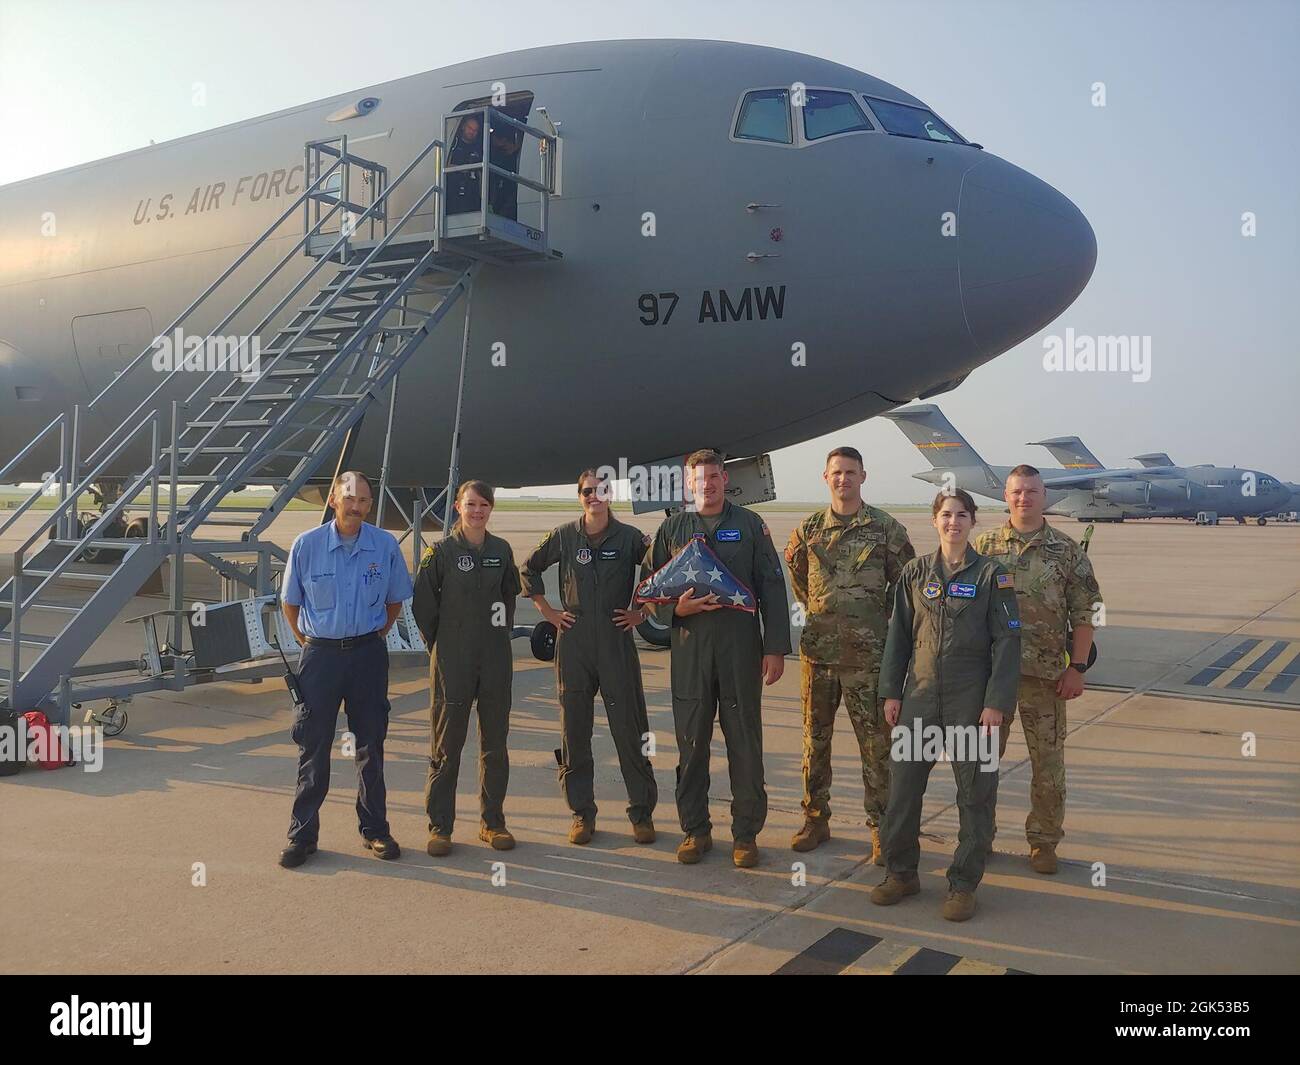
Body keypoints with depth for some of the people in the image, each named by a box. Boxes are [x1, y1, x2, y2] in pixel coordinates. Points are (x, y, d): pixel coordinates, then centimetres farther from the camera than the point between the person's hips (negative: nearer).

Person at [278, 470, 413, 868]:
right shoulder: (307, 544, -6)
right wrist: (307, 641, 6)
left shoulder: (385, 546, -3)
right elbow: (289, 602, 6)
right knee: (313, 746, 4)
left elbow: (394, 600, 11)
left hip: (368, 654, 1)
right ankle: (302, 834, 15)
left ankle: (375, 829, 20)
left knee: (371, 743, 9)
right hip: (321, 654, -1)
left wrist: (376, 635, 8)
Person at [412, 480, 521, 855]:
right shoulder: (441, 551, -5)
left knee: (495, 743, 9)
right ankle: (439, 827, 12)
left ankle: (492, 822, 21)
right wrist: (438, 644, 1)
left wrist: (503, 633, 13)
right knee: (447, 745, 2)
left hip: (496, 657, 4)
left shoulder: (501, 550, 6)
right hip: (453, 660, -4)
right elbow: (423, 603, -1)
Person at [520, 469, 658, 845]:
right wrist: (547, 611, 9)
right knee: (574, 730, 5)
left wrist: (642, 612, 3)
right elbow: (528, 569, 17)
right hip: (573, 644, 1)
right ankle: (582, 812, 17)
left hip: (617, 642, -1)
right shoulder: (563, 536, 4)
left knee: (630, 729, 0)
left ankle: (642, 813, 12)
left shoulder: (630, 538, 0)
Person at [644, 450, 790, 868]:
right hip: (689, 648, 2)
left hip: (741, 647, -1)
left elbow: (771, 587, 3)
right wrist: (677, 608, -9)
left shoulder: (749, 525, 6)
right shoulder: (672, 528, 10)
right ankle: (695, 830, 20)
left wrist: (775, 648, -3)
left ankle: (746, 834, 15)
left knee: (744, 743, 3)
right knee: (691, 742, 6)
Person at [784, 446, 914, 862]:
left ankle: (881, 827, 13)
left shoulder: (886, 529, -2)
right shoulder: (808, 529, 5)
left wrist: (875, 618, 6)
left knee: (875, 744, 2)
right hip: (817, 652, 3)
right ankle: (815, 820, 25)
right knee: (815, 739, 11)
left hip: (867, 656, -3)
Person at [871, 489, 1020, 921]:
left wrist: (996, 703, -11)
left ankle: (963, 884, 18)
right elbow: (899, 634, 9)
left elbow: (1006, 642, -5)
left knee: (975, 792, 4)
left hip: (971, 698, -3)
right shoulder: (916, 572, 6)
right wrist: (891, 691, 5)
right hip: (920, 692, 3)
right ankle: (901, 873, 21)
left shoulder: (991, 574, -3)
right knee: (902, 783, 5)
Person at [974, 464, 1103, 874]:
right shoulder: (984, 547, 4)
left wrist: (1077, 668, -4)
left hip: (1046, 674, 0)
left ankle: (1044, 841, 22)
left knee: (1048, 762, 6)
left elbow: (1084, 614, 3)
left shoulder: (1067, 551, 2)